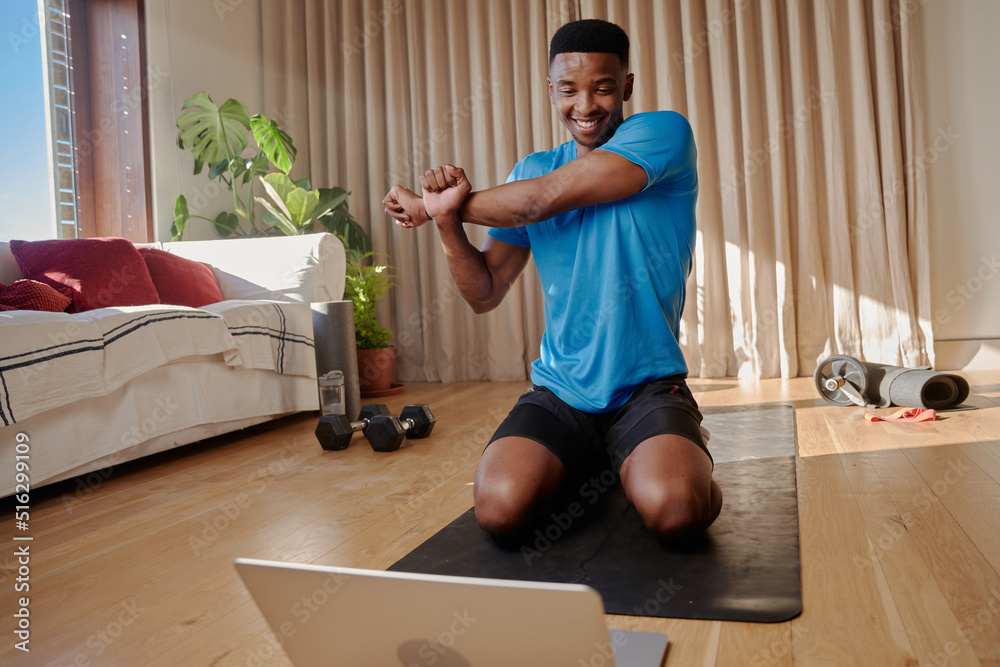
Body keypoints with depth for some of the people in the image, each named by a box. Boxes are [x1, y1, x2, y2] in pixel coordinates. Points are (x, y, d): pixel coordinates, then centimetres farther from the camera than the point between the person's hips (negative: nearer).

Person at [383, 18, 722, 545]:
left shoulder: (664, 133, -4)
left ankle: (685, 454, 8)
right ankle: (583, 468, 12)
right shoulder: (530, 170, 11)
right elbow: (485, 295, 9)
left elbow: (542, 200, -14)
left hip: (651, 388, -3)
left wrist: (431, 207, -2)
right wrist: (448, 221, -9)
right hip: (558, 393, 4)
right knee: (500, 508, -22)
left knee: (675, 509, -30)